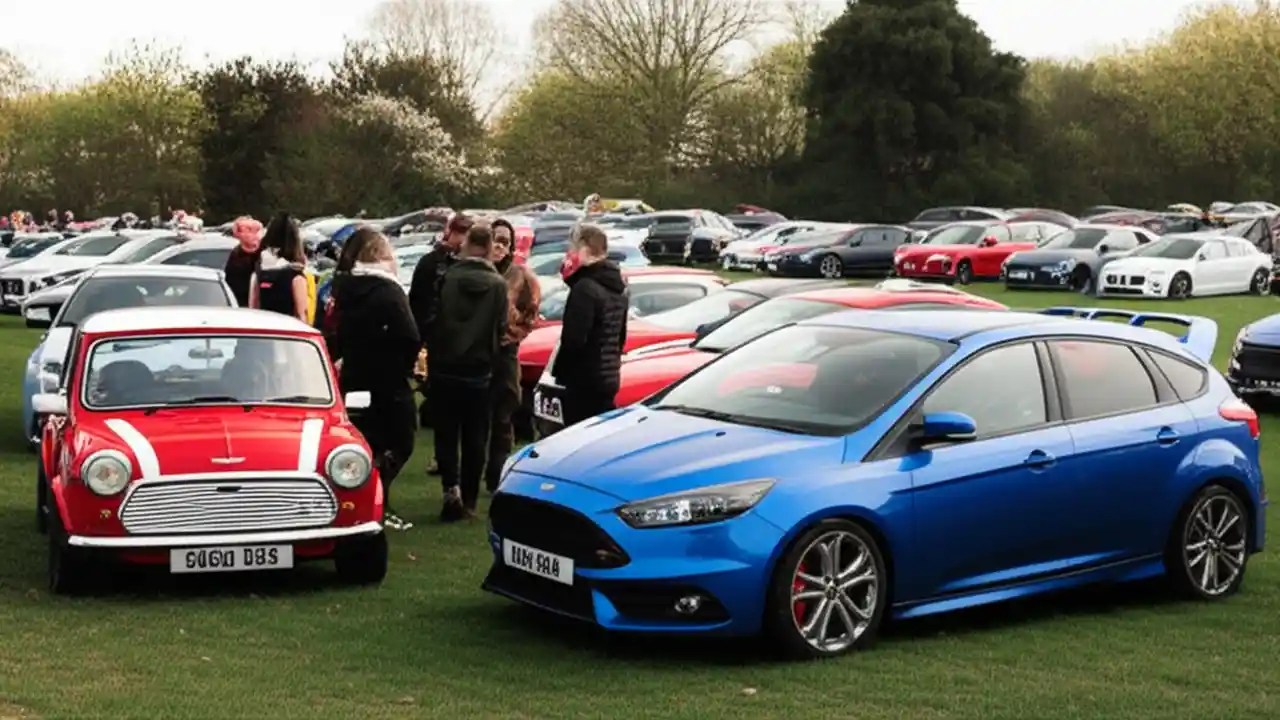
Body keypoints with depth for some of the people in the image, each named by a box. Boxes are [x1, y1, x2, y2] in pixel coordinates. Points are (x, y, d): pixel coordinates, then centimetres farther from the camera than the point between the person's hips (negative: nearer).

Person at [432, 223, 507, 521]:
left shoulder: (447, 279, -10)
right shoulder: (497, 285, -7)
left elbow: (433, 321, -5)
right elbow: (501, 330, -2)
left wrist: (434, 354, 10)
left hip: (445, 368, -1)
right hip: (479, 371, 1)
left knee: (446, 435, 8)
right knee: (475, 440, 10)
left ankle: (451, 489, -11)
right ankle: (468, 500, 11)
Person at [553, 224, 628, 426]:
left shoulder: (585, 288, -17)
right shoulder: (617, 288, 12)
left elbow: (573, 339, -22)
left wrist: (559, 371, -7)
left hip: (584, 381, -9)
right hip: (608, 379, 9)